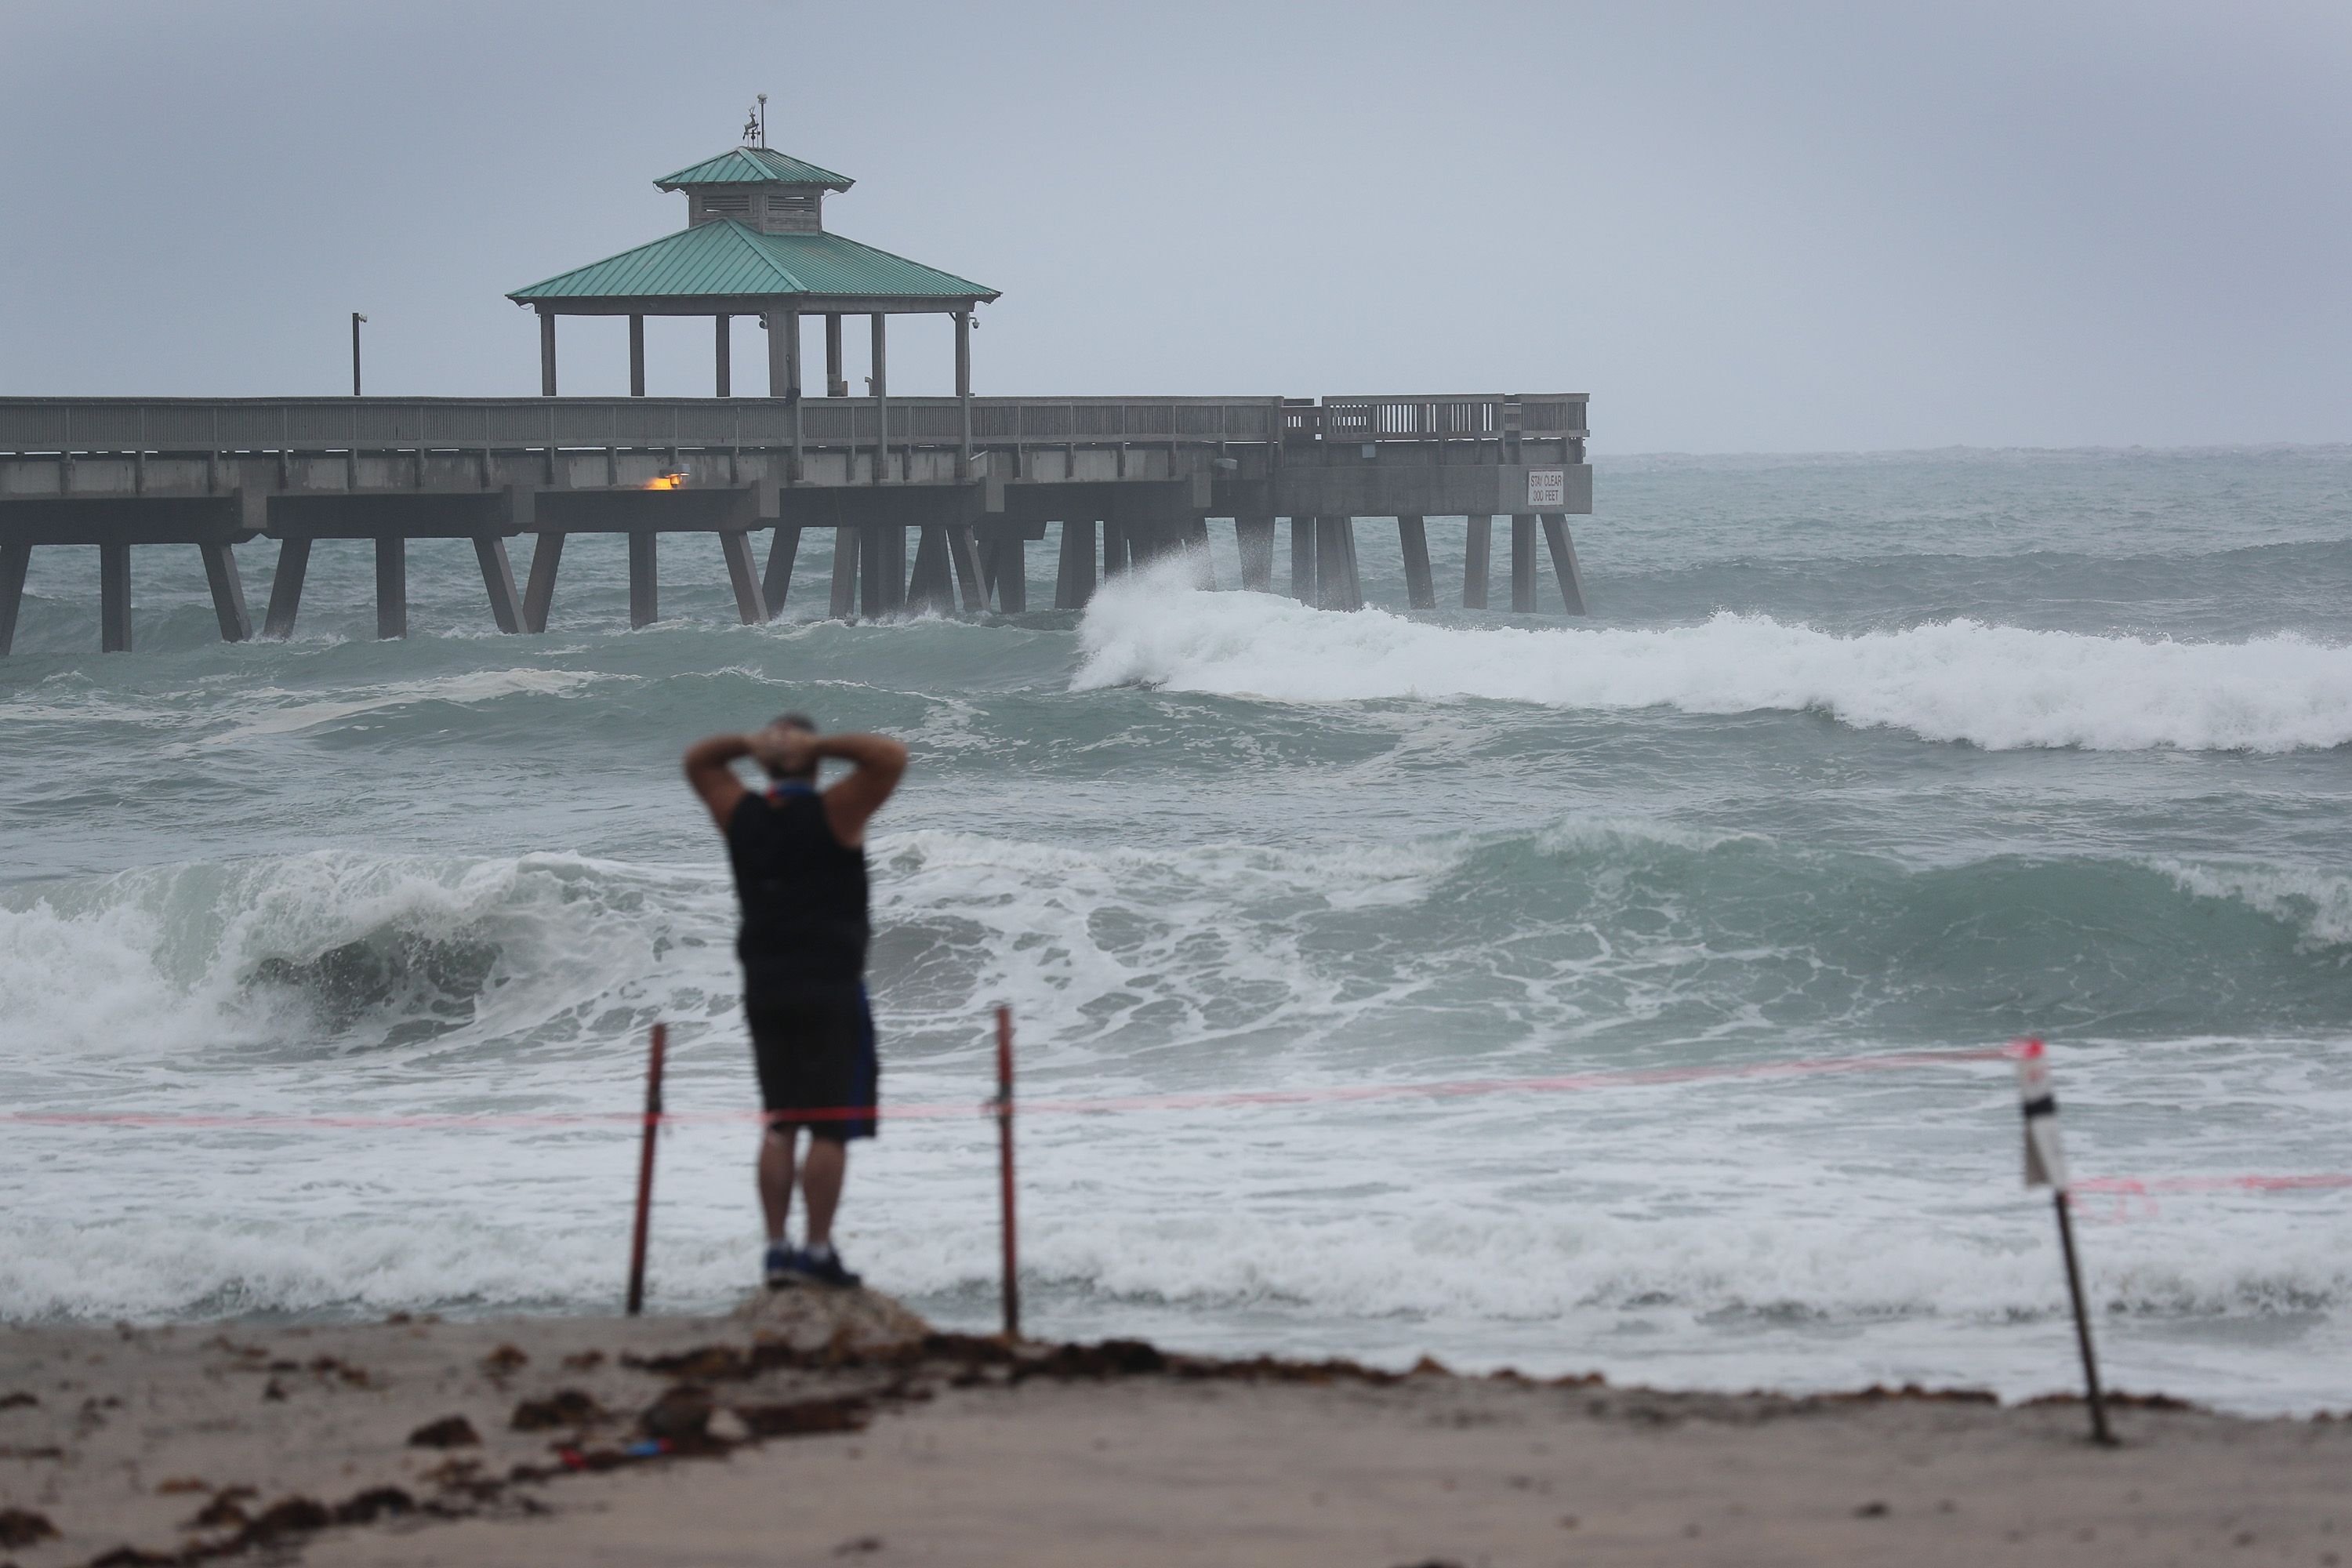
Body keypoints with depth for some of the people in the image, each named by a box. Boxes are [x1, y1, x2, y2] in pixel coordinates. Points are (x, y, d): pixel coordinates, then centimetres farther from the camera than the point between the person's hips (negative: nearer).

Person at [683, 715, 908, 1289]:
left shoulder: (742, 815, 3)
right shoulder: (833, 815, -10)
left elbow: (697, 760, 19)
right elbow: (891, 757, -17)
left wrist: (748, 743, 2)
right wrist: (821, 745, -14)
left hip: (765, 989, 5)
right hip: (831, 989, -5)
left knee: (779, 1125, 10)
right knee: (831, 1128, -3)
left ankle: (778, 1249, 6)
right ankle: (818, 1252, -7)